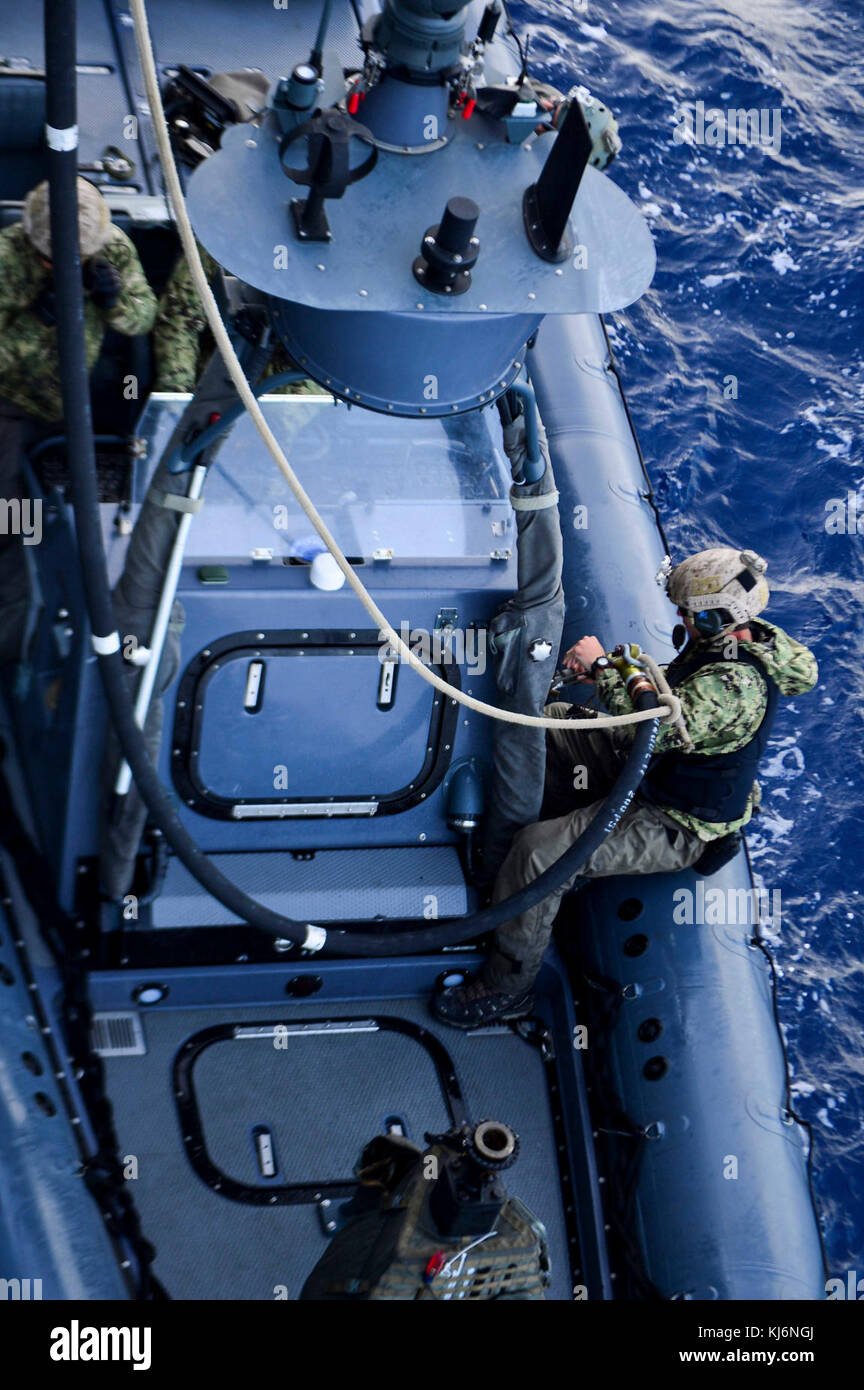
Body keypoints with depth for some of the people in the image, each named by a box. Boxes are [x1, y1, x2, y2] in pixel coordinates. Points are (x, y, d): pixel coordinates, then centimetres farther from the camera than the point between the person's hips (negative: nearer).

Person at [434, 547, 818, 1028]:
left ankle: (508, 987, -6)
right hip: (655, 767, 10)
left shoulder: (735, 686, -35)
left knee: (537, 851, -22)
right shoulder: (744, 635, -4)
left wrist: (602, 667, -29)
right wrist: (621, 671, 1)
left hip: (676, 825, -10)